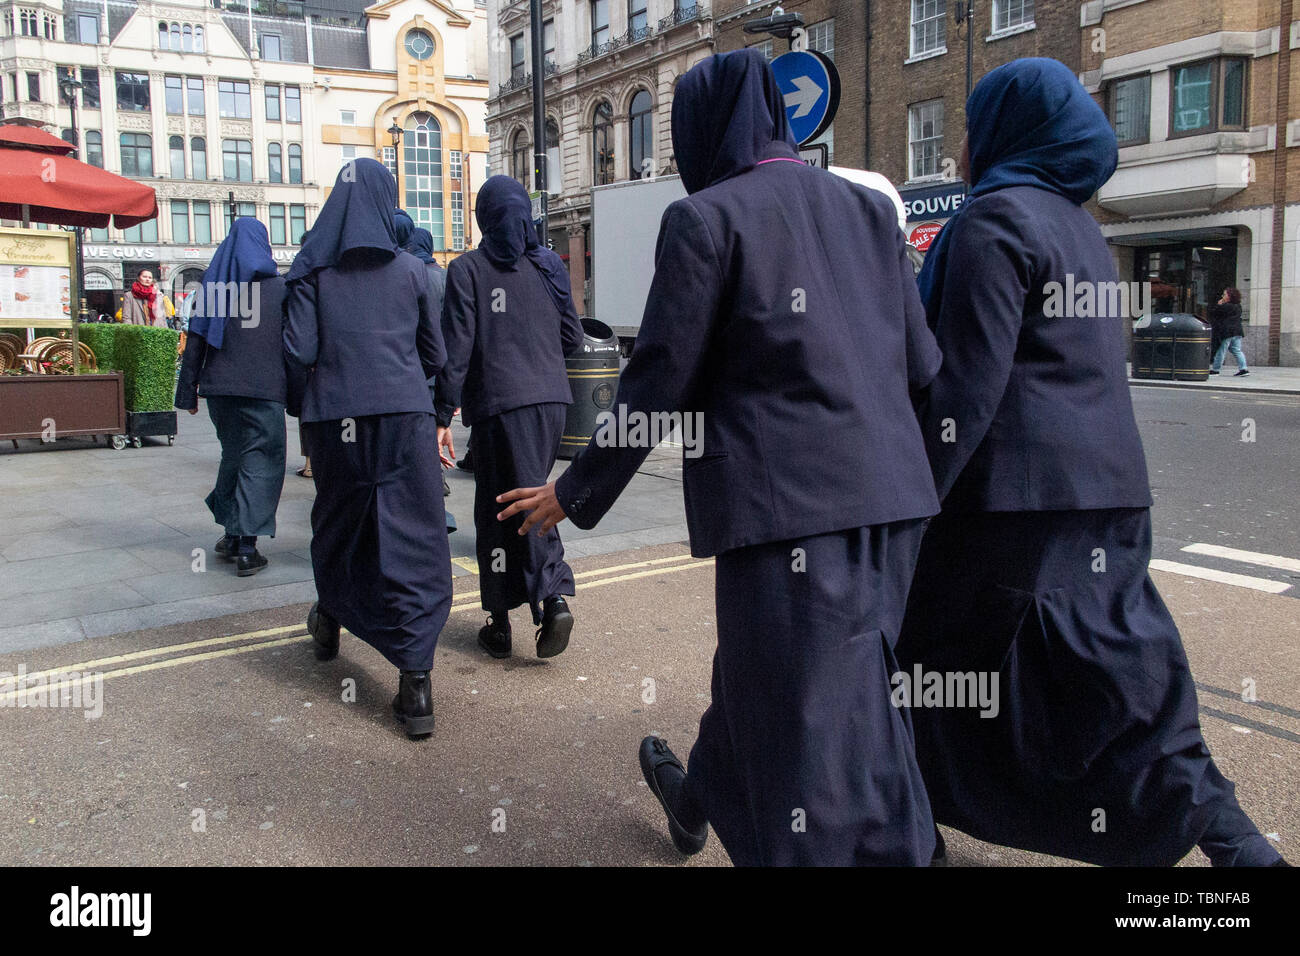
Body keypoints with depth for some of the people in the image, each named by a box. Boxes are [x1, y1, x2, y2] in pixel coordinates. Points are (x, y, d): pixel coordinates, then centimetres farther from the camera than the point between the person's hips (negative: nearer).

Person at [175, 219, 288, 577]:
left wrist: (188, 392, 9)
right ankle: (247, 545, -8)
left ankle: (231, 535, 25)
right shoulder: (279, 287, 0)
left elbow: (195, 342, 5)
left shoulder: (211, 285, 6)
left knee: (233, 456, 19)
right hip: (264, 388, -3)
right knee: (260, 461, 0)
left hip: (220, 387, 4)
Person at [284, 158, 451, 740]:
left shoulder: (313, 270, 4)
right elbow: (435, 355, 12)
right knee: (411, 539, -3)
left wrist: (329, 362, 17)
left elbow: (299, 353, -4)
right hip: (404, 414, -1)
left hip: (336, 418, 1)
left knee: (338, 523, 22)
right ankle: (414, 681, -10)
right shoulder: (411, 270, 6)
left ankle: (330, 620, 45)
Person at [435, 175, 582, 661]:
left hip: (498, 403, -4)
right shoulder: (549, 265, 9)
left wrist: (443, 416, -4)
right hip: (551, 398, 4)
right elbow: (572, 338, 12)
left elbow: (456, 347, -7)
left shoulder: (466, 269, -3)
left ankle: (500, 621, 9)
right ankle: (554, 596, -7)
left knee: (497, 509, 4)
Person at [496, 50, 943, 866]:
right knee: (766, 671, 21)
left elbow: (660, 379, -5)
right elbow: (919, 360, 11)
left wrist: (577, 494, 6)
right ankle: (702, 796, 41)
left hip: (786, 500, -6)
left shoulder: (706, 217, -5)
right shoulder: (868, 207, 12)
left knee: (807, 715, 3)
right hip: (888, 495, 7)